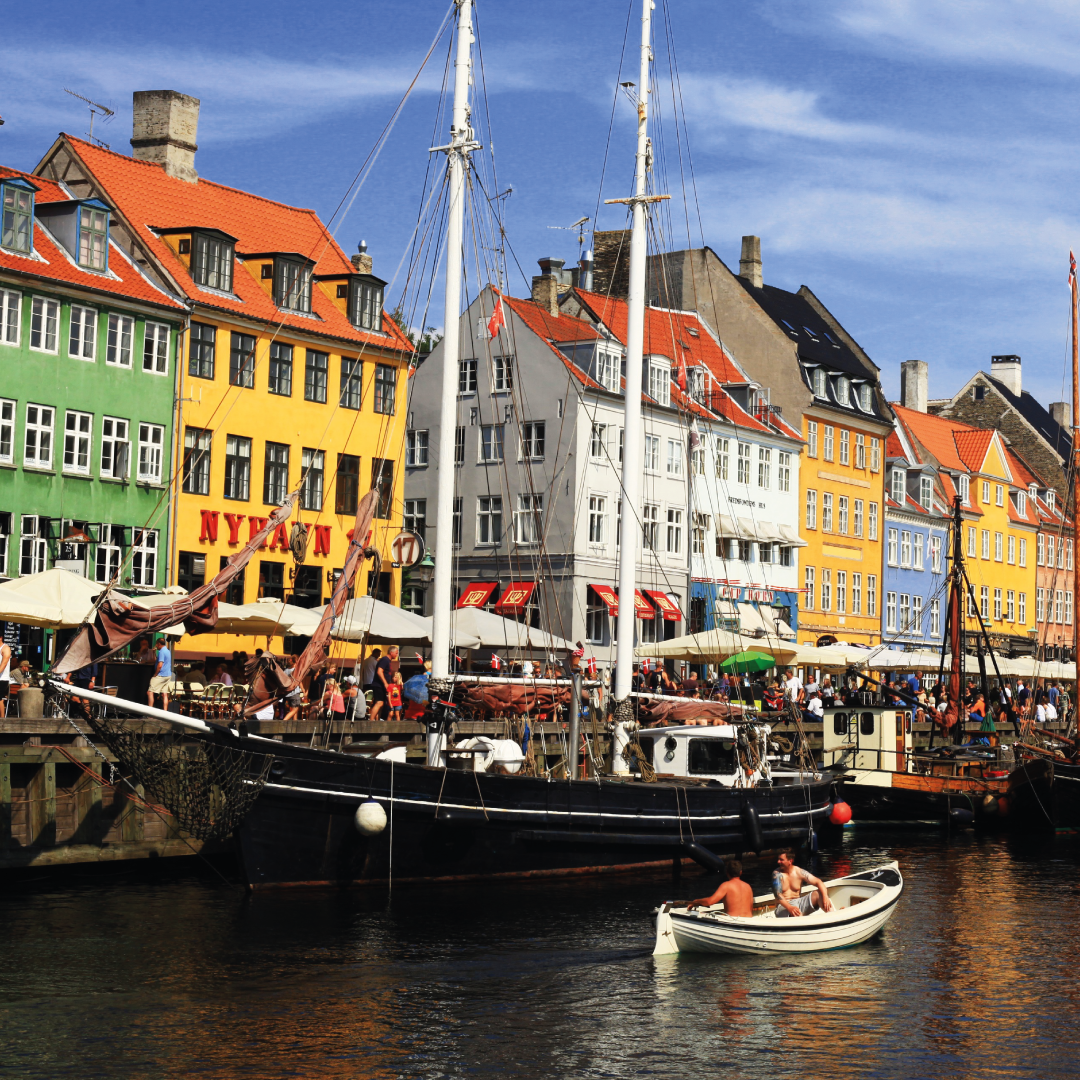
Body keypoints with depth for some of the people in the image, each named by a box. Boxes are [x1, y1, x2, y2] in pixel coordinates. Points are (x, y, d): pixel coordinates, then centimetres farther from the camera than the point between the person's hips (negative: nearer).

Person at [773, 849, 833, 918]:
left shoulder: (800, 872, 1)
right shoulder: (777, 873, -8)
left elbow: (818, 882, -4)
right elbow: (777, 894, -20)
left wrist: (825, 897, -24)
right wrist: (789, 907, -38)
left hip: (798, 903, 4)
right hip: (784, 906, -4)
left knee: (819, 893, -17)